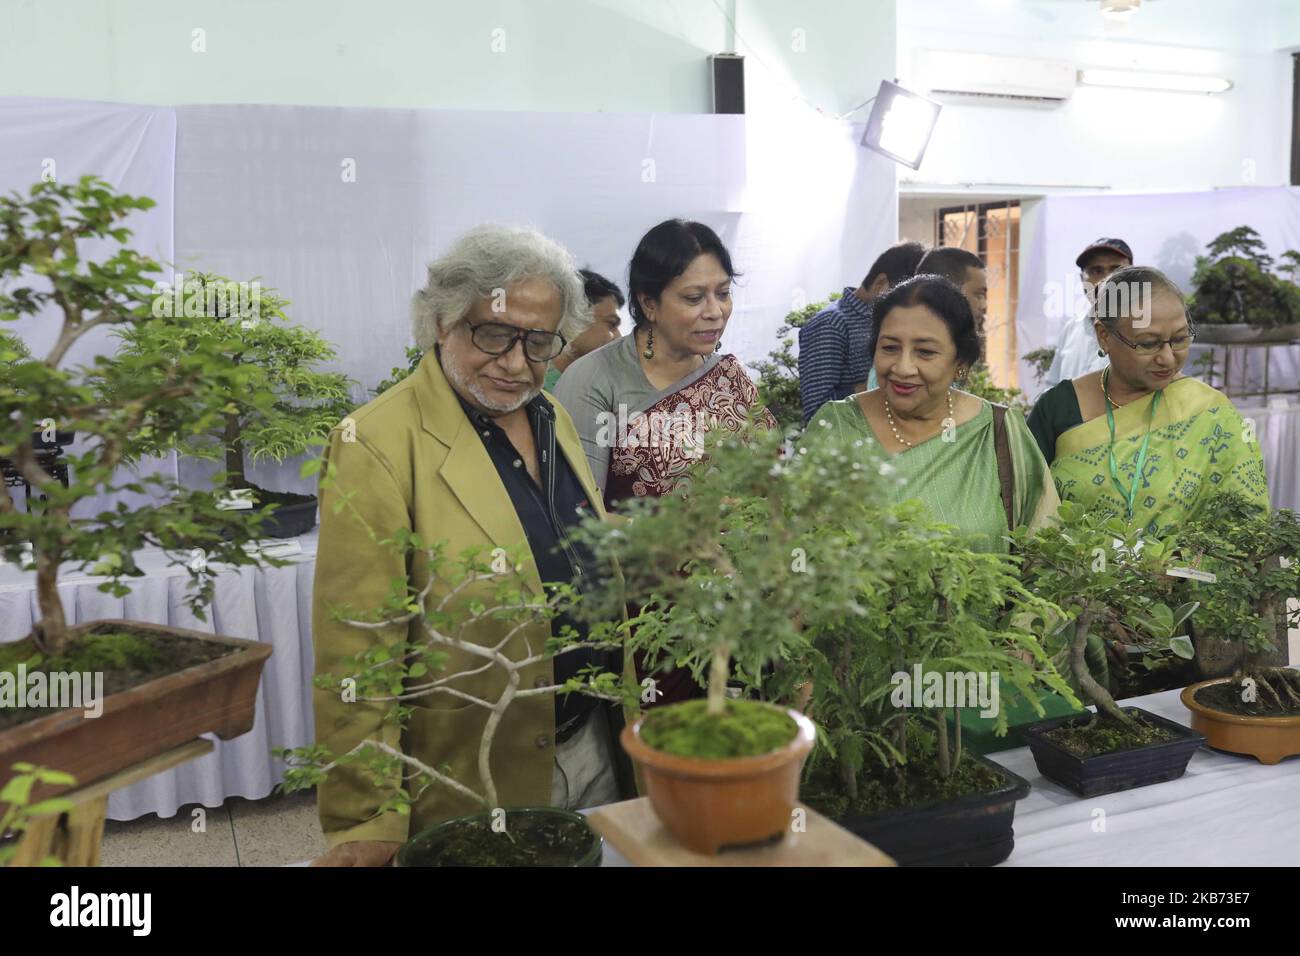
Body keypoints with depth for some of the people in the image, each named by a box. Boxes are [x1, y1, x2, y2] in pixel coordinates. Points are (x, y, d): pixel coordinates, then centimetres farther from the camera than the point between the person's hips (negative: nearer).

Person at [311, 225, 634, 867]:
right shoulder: (378, 445, -18)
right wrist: (365, 824, -16)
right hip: (472, 784, -6)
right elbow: (356, 659, -18)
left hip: (596, 747, 7)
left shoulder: (552, 418, 4)